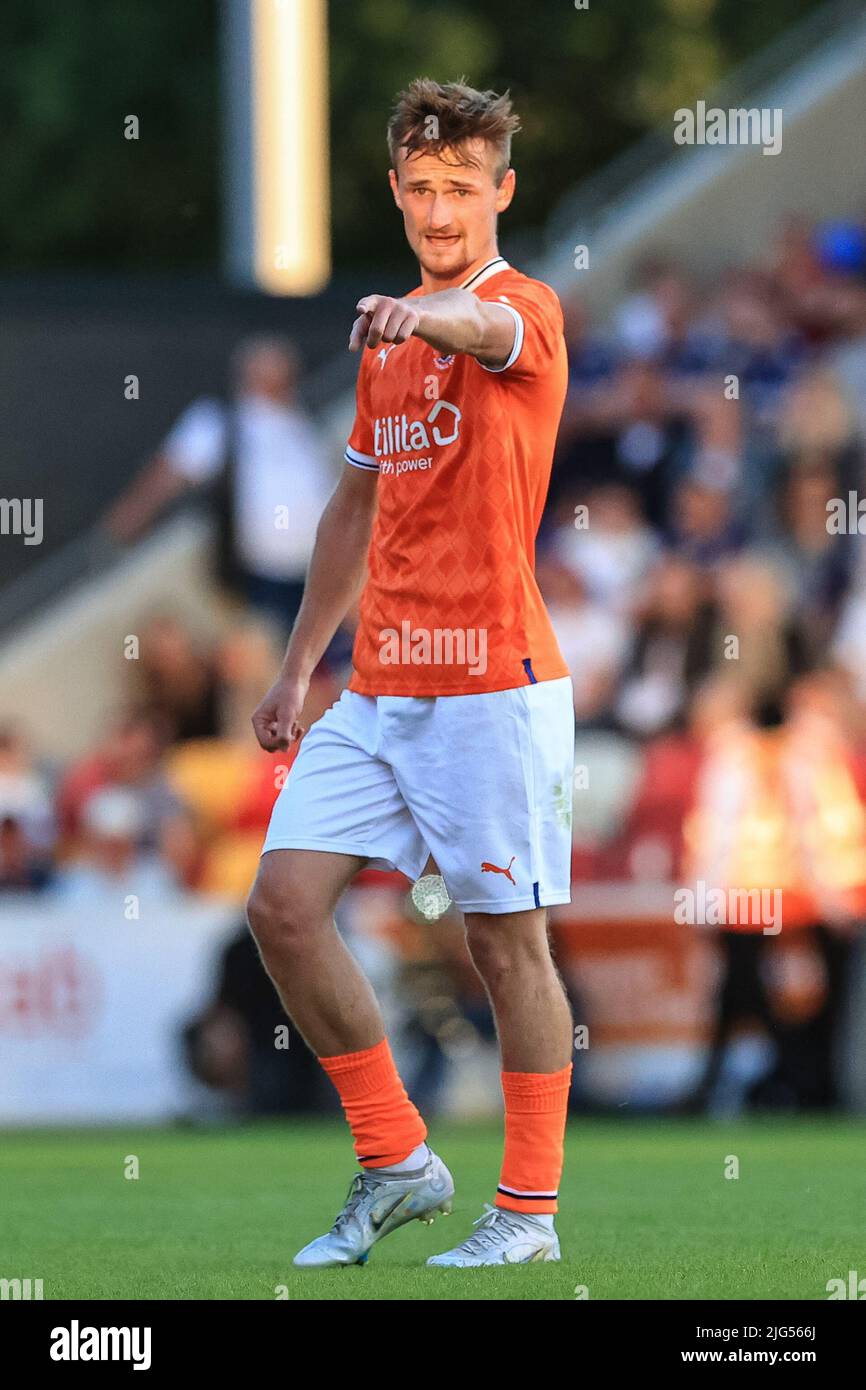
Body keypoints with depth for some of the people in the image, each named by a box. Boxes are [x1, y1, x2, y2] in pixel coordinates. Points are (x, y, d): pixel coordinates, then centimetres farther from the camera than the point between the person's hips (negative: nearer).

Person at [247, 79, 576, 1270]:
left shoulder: (525, 310, -6)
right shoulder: (391, 335, 17)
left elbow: (483, 328, -33)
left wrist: (420, 313, -56)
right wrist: (296, 666, 23)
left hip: (493, 688, -7)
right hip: (379, 685, 7)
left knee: (507, 940, -2)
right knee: (284, 905, -2)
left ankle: (529, 1210, 8)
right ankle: (396, 1163, 10)